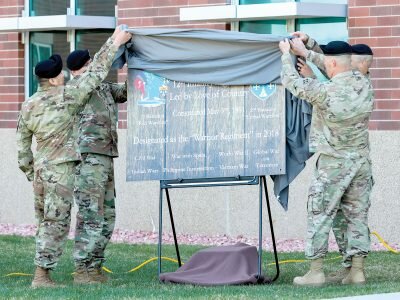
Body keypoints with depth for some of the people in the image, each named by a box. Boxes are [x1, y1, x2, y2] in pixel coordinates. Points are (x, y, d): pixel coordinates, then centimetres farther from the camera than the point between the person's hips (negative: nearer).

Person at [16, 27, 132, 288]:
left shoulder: (28, 106, 7)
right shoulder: (66, 97, -11)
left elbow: (22, 142, 13)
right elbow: (95, 73, -7)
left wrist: (30, 171, 24)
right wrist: (115, 42, -1)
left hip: (41, 170, 7)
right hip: (61, 171, -7)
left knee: (45, 222, 13)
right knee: (56, 223, -5)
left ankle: (43, 274, 13)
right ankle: (41, 276, -8)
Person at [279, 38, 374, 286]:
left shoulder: (326, 93, -21)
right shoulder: (364, 84, -3)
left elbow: (292, 82, -8)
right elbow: (341, 71, 15)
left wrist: (287, 55, 10)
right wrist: (305, 53, 20)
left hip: (334, 163, -5)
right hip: (362, 160, 5)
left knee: (320, 216, 3)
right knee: (358, 215, 9)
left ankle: (316, 272, 4)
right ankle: (357, 270, 9)